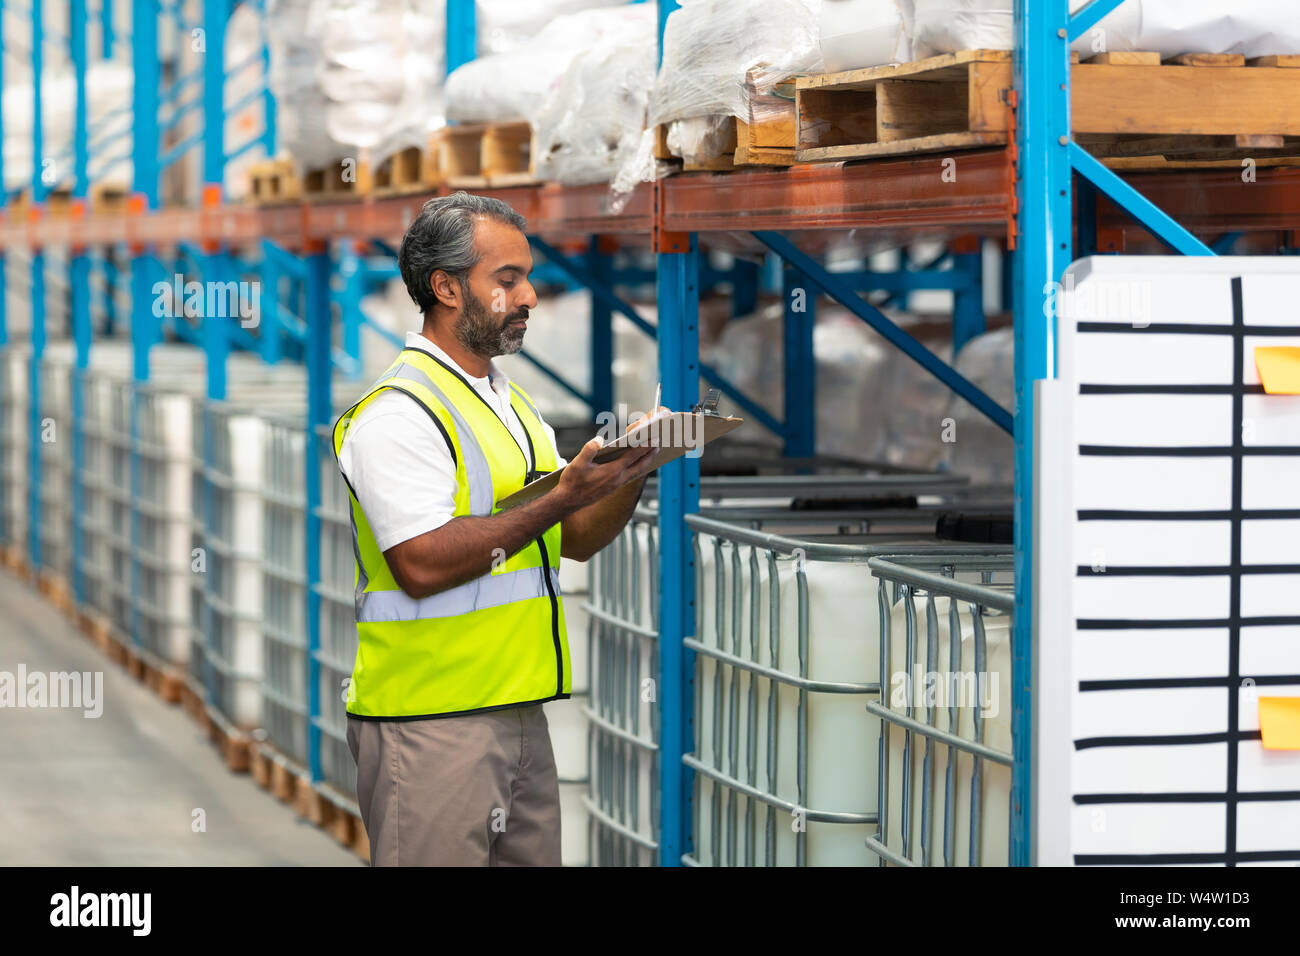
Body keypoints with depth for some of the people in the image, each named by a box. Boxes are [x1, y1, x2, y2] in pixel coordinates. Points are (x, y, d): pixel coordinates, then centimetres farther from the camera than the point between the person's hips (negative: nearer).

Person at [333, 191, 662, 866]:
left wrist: (632, 472, 1)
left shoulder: (513, 404, 19)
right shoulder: (396, 412, -12)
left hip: (519, 712, 9)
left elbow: (576, 541, 19)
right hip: (430, 726, -9)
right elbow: (423, 564, -22)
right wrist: (559, 499, -20)